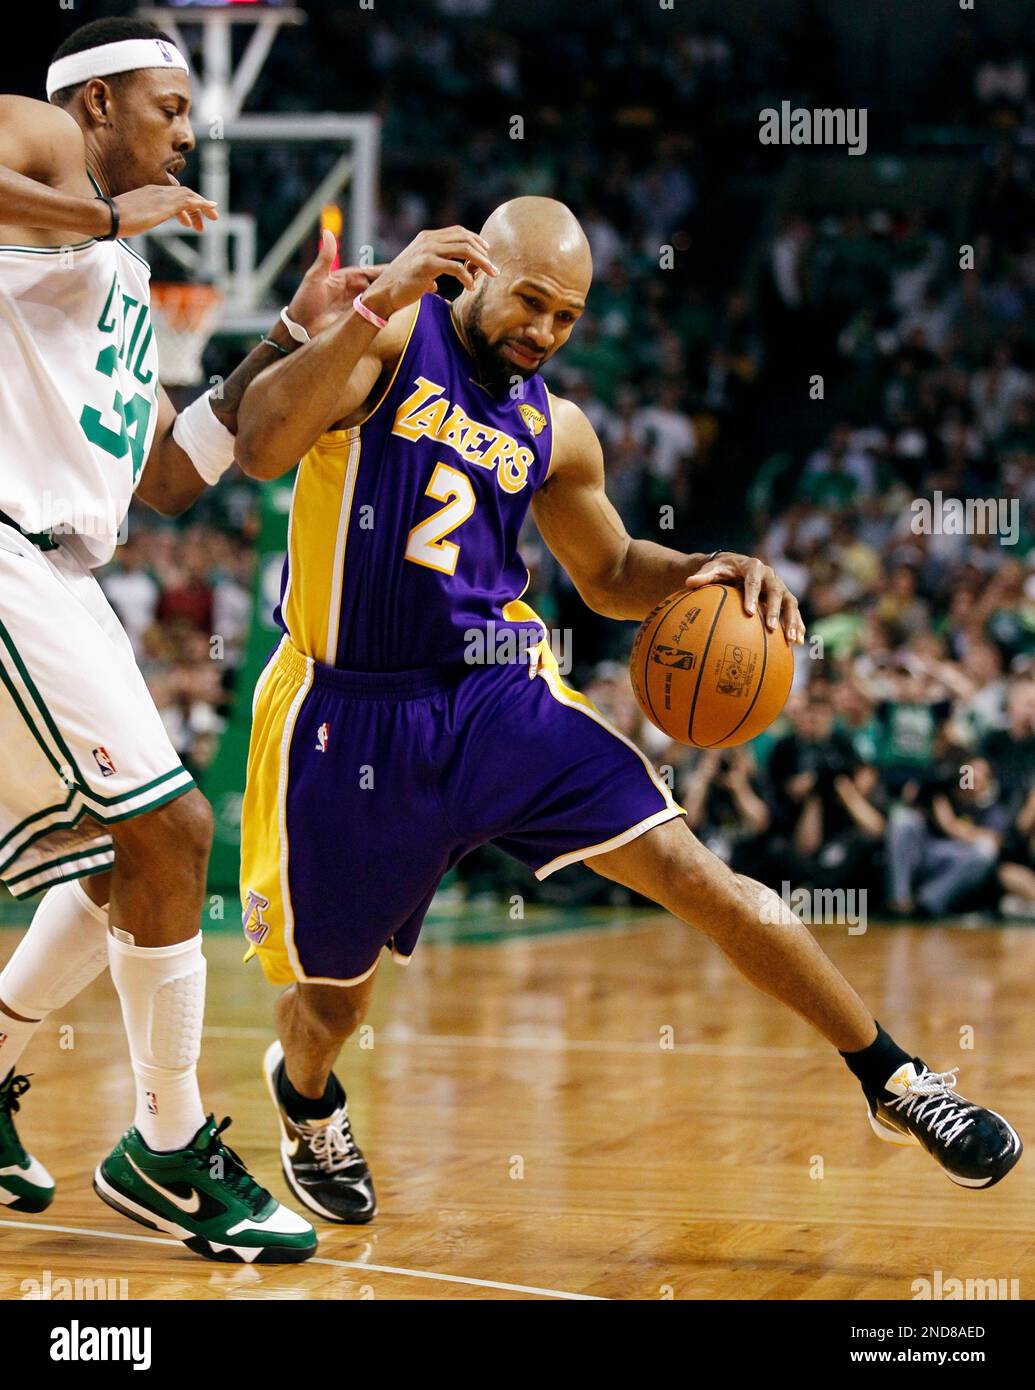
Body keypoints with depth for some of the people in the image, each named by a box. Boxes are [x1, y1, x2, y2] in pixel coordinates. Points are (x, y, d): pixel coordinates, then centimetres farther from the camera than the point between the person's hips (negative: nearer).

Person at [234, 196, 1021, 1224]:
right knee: (331, 1002, 10)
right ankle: (305, 1099, 48)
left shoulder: (553, 432, 9)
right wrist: (372, 313, -35)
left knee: (696, 878, -12)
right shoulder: (388, 338, -7)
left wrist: (702, 574, 2)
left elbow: (610, 574, 24)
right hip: (353, 715, -3)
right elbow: (260, 449, -23)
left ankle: (897, 1085, -1)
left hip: (500, 700, 3)